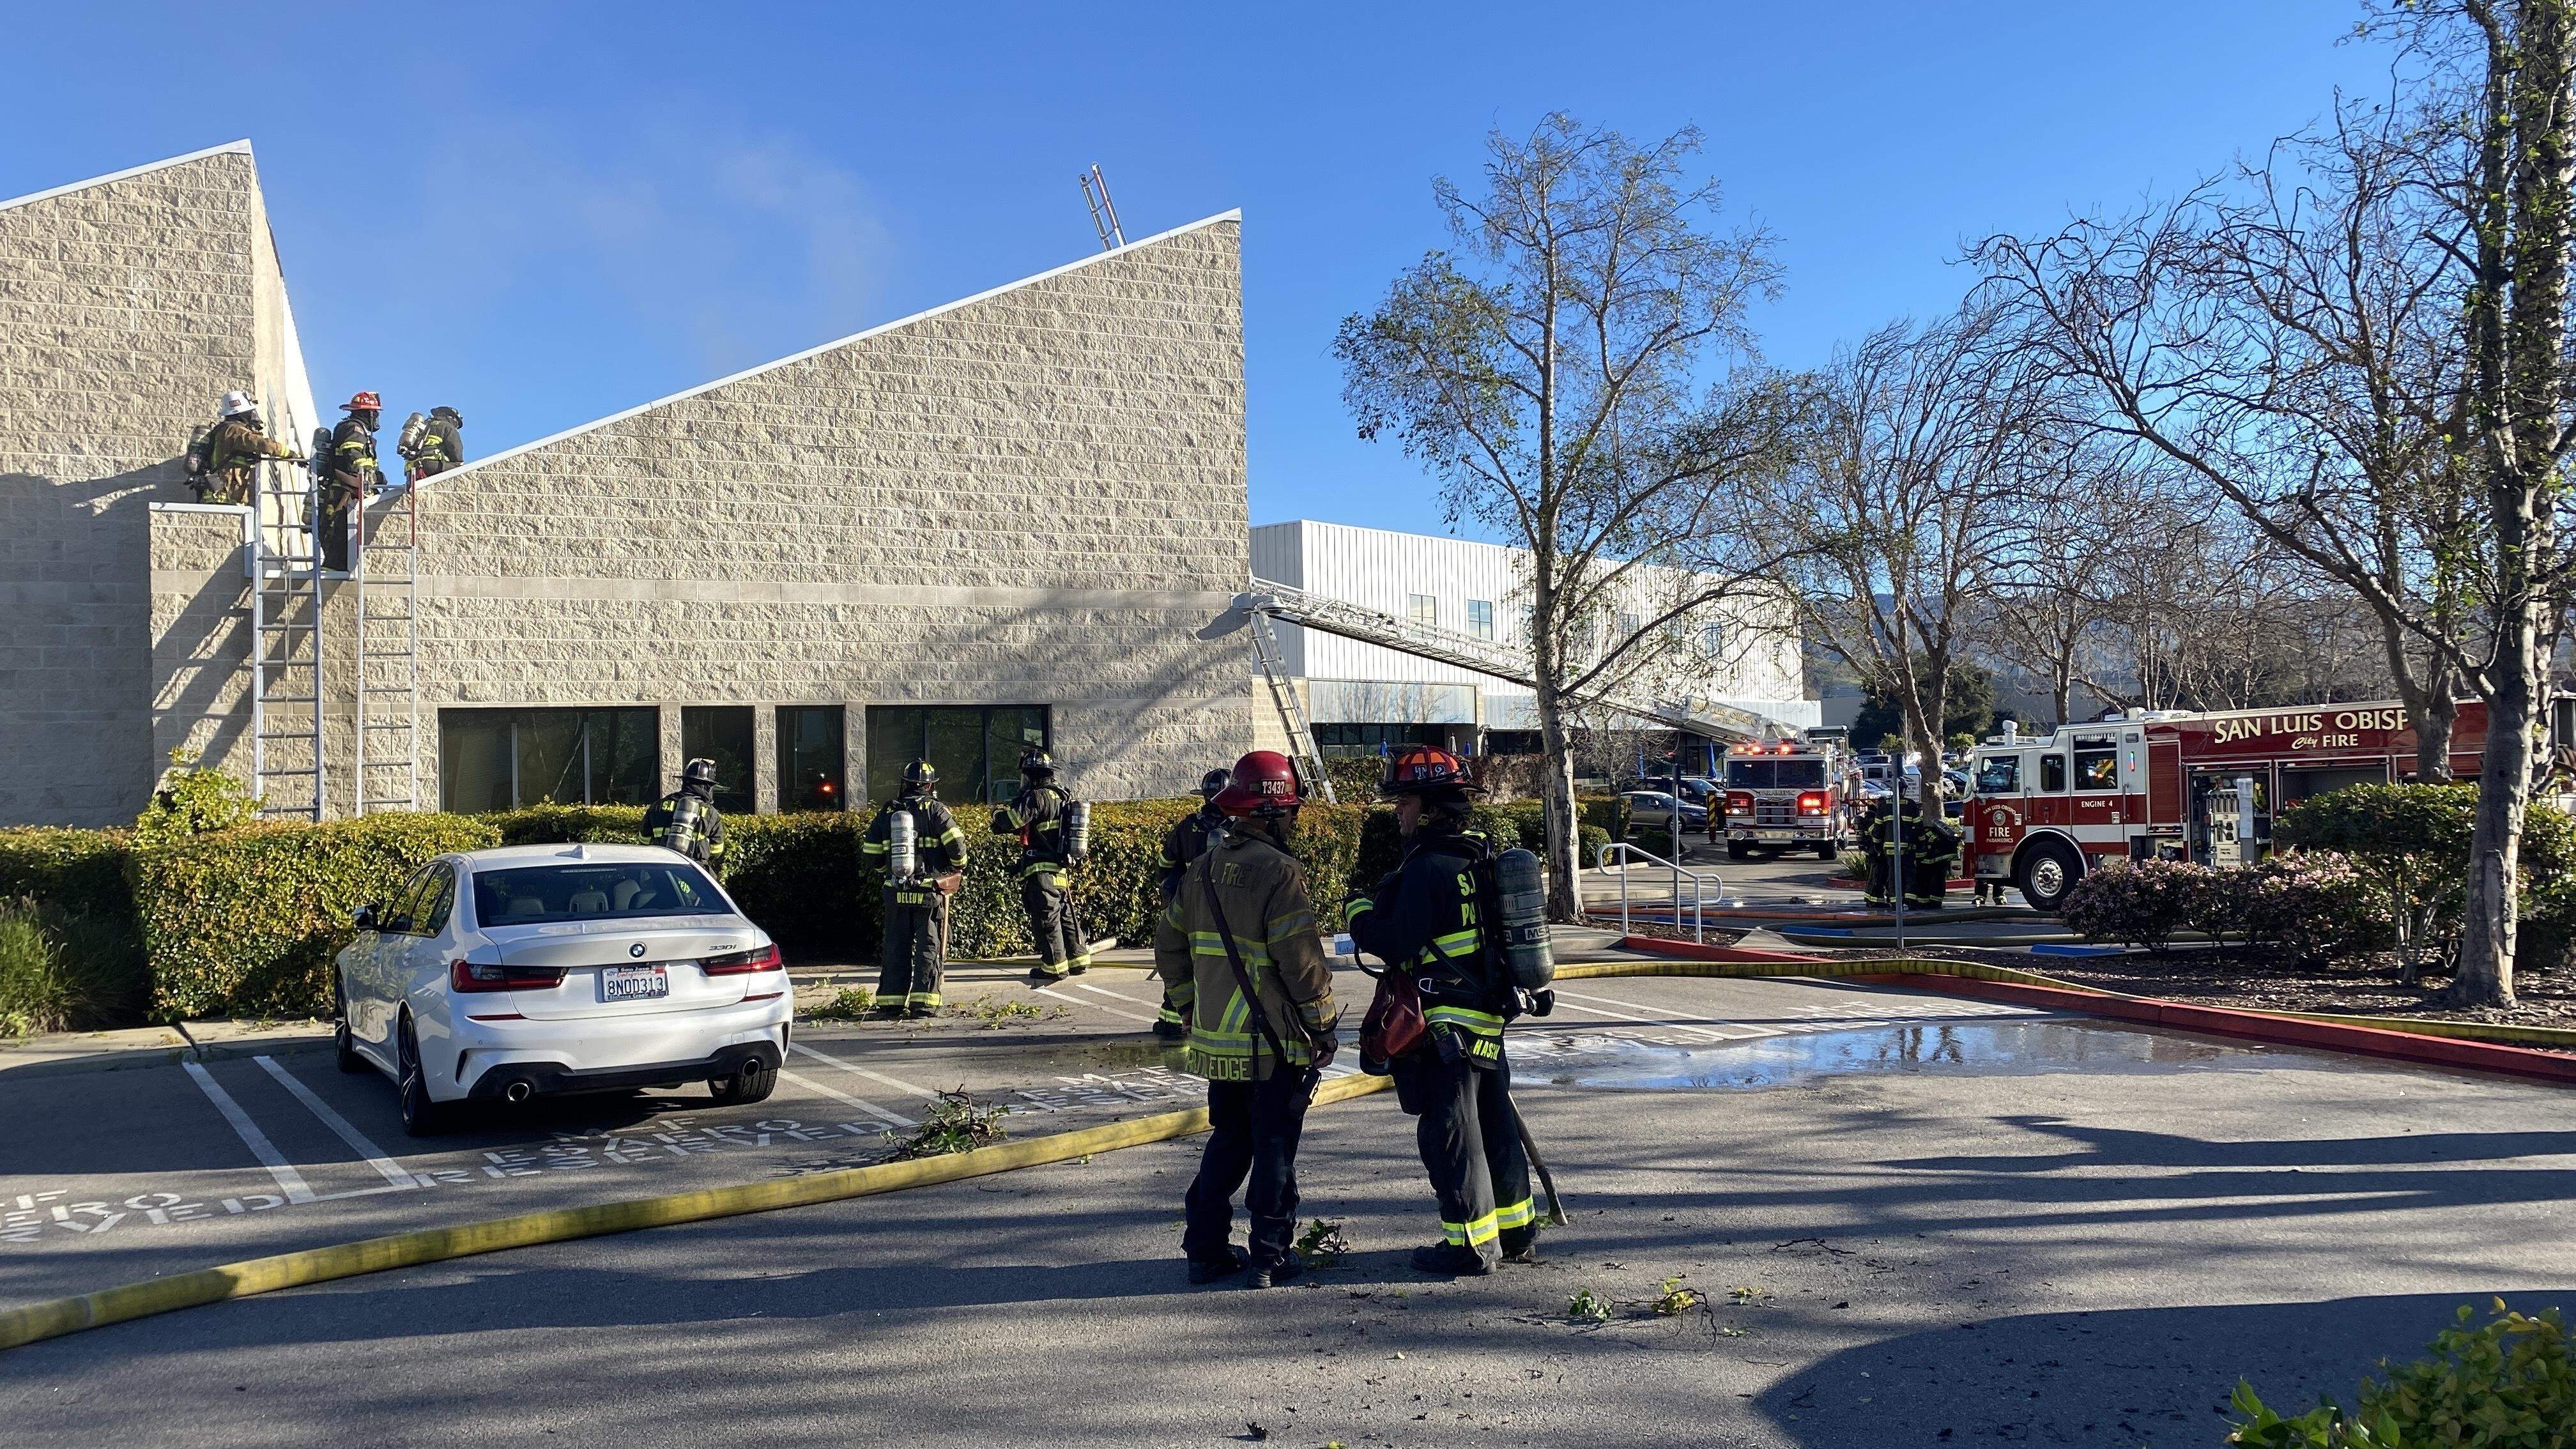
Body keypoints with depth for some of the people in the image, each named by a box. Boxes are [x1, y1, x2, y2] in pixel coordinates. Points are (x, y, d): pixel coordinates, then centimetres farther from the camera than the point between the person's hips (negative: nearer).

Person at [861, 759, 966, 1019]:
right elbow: (956, 845, -15)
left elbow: (869, 853, 9)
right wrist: (957, 866, 5)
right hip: (929, 891, -3)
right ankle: (924, 1002, -3)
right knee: (929, 946, 2)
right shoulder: (935, 810, -5)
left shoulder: (887, 812, 7)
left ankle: (891, 1002, 12)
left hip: (896, 892, 3)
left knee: (896, 946, 11)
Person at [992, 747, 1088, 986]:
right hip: (1059, 869, 9)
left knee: (1046, 919, -3)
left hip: (1040, 871, -9)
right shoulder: (1061, 797, 14)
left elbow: (1010, 822, -20)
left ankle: (1054, 967, 0)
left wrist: (998, 812, 1)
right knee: (1064, 915, 16)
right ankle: (1077, 959, 23)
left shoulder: (1037, 797, -15)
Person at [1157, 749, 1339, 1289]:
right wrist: (1324, 1022, -7)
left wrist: (1192, 1002, 24)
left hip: (1216, 1041, 7)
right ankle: (1270, 1257, 11)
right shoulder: (1279, 872, -17)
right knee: (1275, 1148, 5)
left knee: (1227, 1142, 18)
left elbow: (1168, 945, 14)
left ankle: (1206, 1250, 21)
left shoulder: (1202, 869, 6)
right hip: (1276, 1041, -7)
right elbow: (1301, 960, -19)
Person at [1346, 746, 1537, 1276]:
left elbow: (1397, 943, -21)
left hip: (1445, 1026, -9)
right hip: (1489, 1015, 9)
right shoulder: (1480, 861, 11)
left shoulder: (1429, 869, -18)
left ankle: (1473, 1244, 7)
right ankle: (1516, 1232, 27)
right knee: (1494, 1126, 17)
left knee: (1450, 1133, 1)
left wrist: (1359, 913, -4)